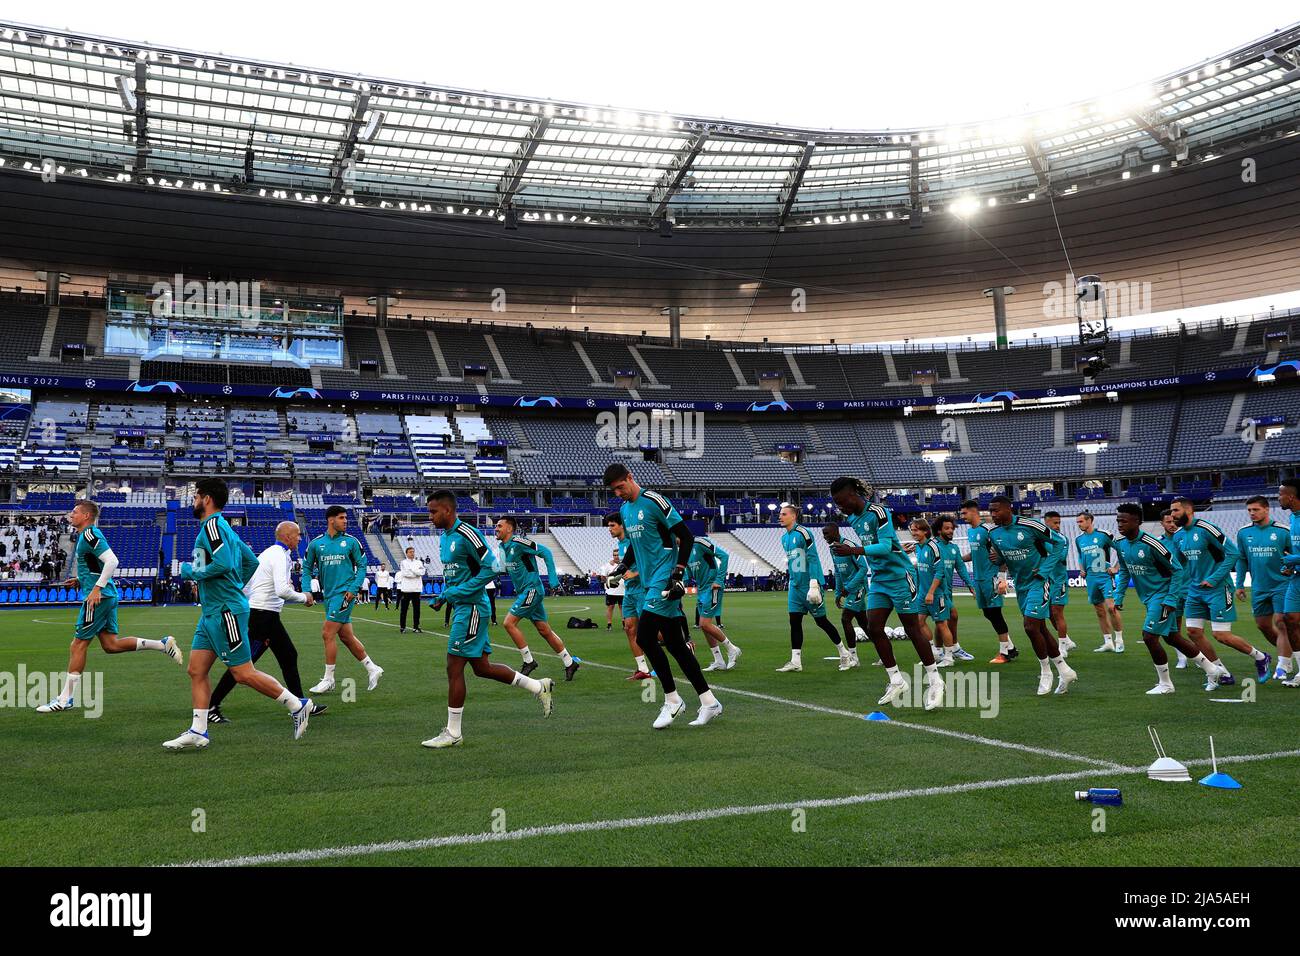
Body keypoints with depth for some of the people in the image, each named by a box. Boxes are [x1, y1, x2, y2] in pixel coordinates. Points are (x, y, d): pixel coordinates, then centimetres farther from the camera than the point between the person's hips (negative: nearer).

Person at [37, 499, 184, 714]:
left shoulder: (90, 534, -13)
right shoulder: (85, 535, 19)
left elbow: (112, 561, -23)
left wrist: (97, 588, -25)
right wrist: (80, 581, 18)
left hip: (98, 597, -10)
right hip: (107, 596, 10)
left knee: (78, 645, -3)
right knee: (110, 644, 9)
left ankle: (66, 699, 3)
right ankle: (163, 644, 6)